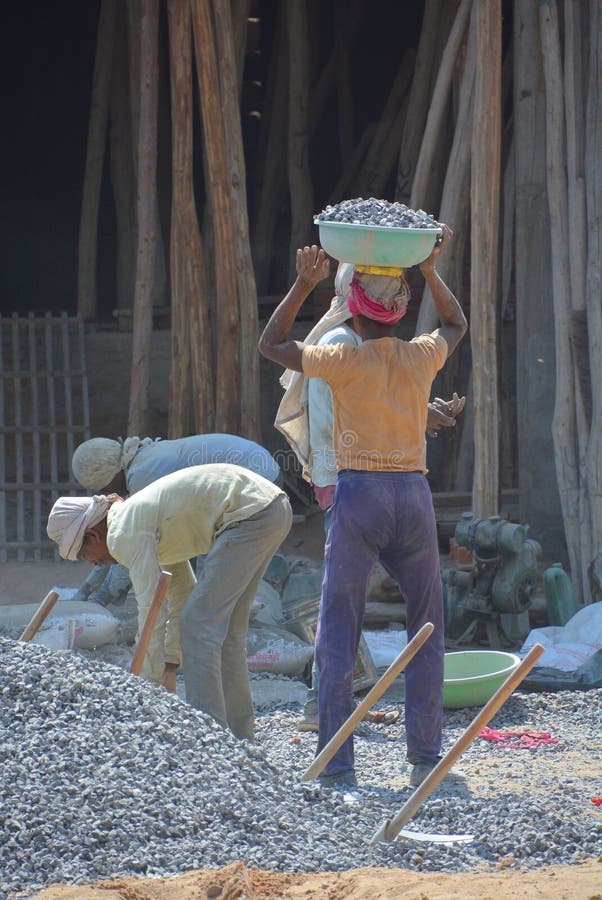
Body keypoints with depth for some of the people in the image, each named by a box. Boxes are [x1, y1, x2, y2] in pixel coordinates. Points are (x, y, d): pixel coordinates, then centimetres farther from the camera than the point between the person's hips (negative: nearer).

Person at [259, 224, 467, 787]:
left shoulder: (344, 361, -5)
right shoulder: (422, 358, 5)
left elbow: (270, 344, 9)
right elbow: (456, 325, 29)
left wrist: (303, 285, 6)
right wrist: (431, 271, 26)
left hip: (358, 492, -3)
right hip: (413, 493, 3)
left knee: (338, 635, 1)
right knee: (427, 631, 12)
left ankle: (336, 764, -4)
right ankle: (425, 756, 7)